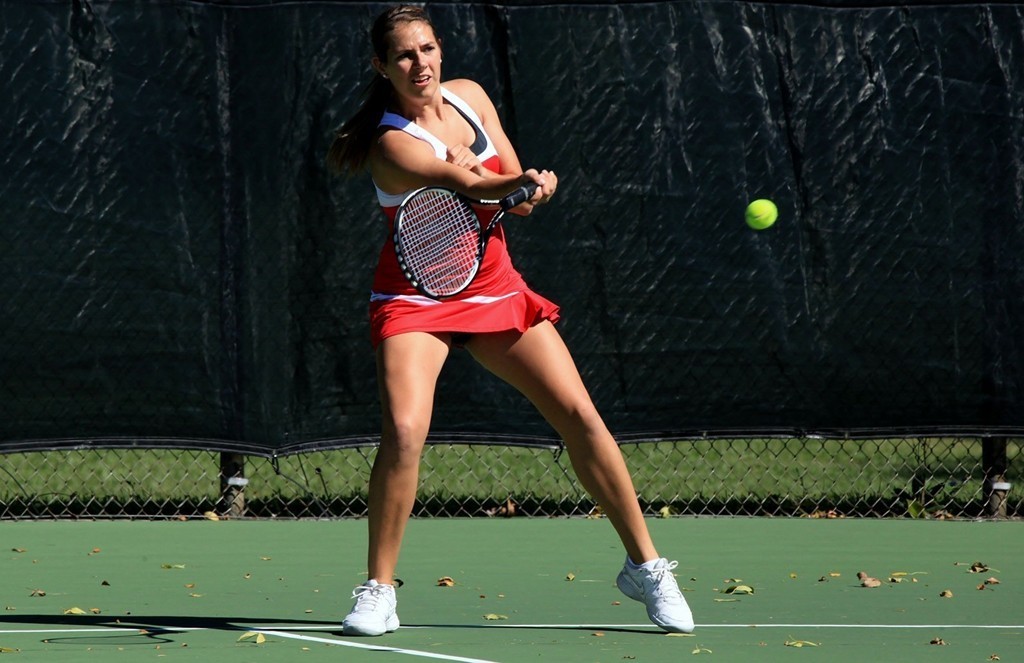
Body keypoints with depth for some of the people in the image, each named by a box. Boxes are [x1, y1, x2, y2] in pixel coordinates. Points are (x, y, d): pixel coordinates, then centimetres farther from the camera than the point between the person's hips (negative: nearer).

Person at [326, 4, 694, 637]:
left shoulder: (468, 96, 0)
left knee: (581, 416, -2)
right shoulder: (392, 144, -20)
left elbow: (512, 179, 6)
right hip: (416, 300, -5)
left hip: (495, 288, 5)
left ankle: (645, 566, 11)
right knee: (404, 432, -25)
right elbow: (466, 183, -35)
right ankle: (379, 591, -10)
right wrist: (521, 184, -54)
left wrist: (525, 192, -18)